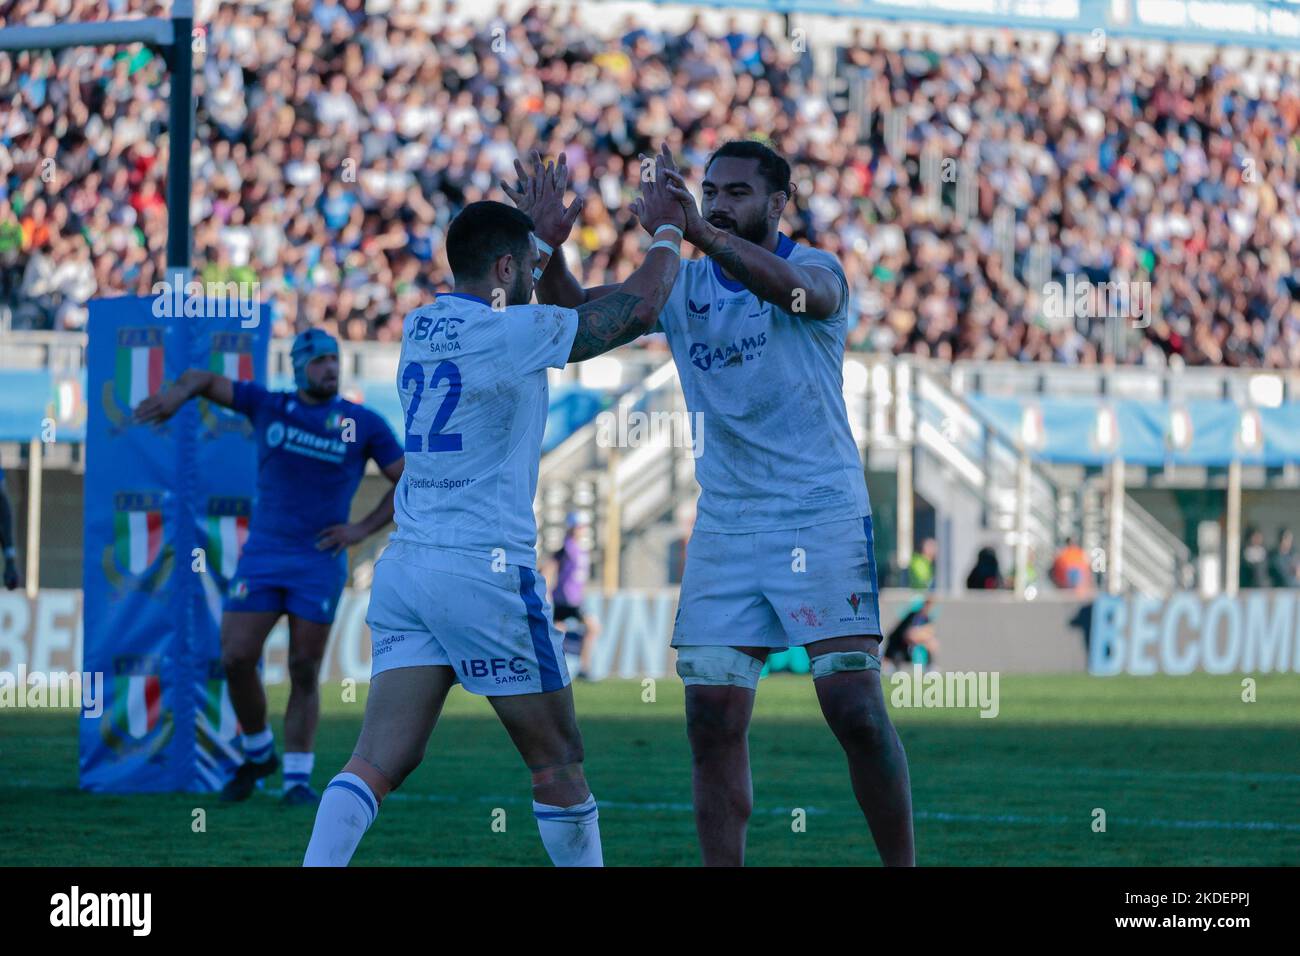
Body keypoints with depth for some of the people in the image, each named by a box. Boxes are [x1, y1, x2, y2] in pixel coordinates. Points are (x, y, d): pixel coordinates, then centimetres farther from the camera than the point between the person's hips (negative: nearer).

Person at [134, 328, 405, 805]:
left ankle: (297, 778, 5)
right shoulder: (268, 406, 6)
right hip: (262, 556, 2)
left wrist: (364, 529, -4)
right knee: (236, 658, -6)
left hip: (320, 563, -2)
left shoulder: (363, 424, 2)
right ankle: (258, 753, 16)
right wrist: (179, 392, -13)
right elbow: (204, 380, 11)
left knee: (305, 672, -2)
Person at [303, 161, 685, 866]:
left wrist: (539, 234, 43)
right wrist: (666, 232, 13)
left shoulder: (420, 327, 12)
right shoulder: (510, 332, -10)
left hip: (405, 565, 7)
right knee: (557, 760, 6)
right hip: (484, 570, -7)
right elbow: (636, 310, -4)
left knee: (380, 760, -1)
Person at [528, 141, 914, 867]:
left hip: (823, 516, -4)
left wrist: (701, 231, -43)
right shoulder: (683, 285, 9)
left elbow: (795, 288, -29)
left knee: (856, 711, -9)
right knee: (714, 719, -2)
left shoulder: (818, 270, -5)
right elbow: (576, 313, 7)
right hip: (725, 527, 5)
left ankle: (902, 863, 2)